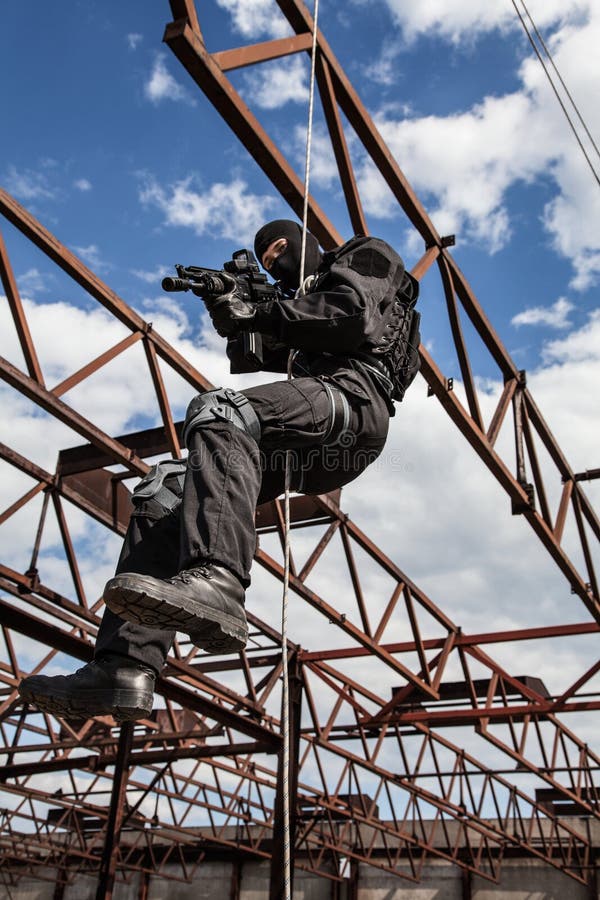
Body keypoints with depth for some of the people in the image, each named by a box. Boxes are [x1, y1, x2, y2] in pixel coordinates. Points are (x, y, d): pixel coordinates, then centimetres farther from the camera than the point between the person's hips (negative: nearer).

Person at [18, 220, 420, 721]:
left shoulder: (363, 259, 19)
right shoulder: (298, 302, 40)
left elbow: (357, 317, -5)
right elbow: (255, 374, 29)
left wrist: (261, 314, -1)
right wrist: (238, 326, 12)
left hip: (353, 396, -8)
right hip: (312, 456, 8)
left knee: (218, 412, -34)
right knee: (166, 490, -7)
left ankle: (216, 585, -55)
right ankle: (126, 669, -19)